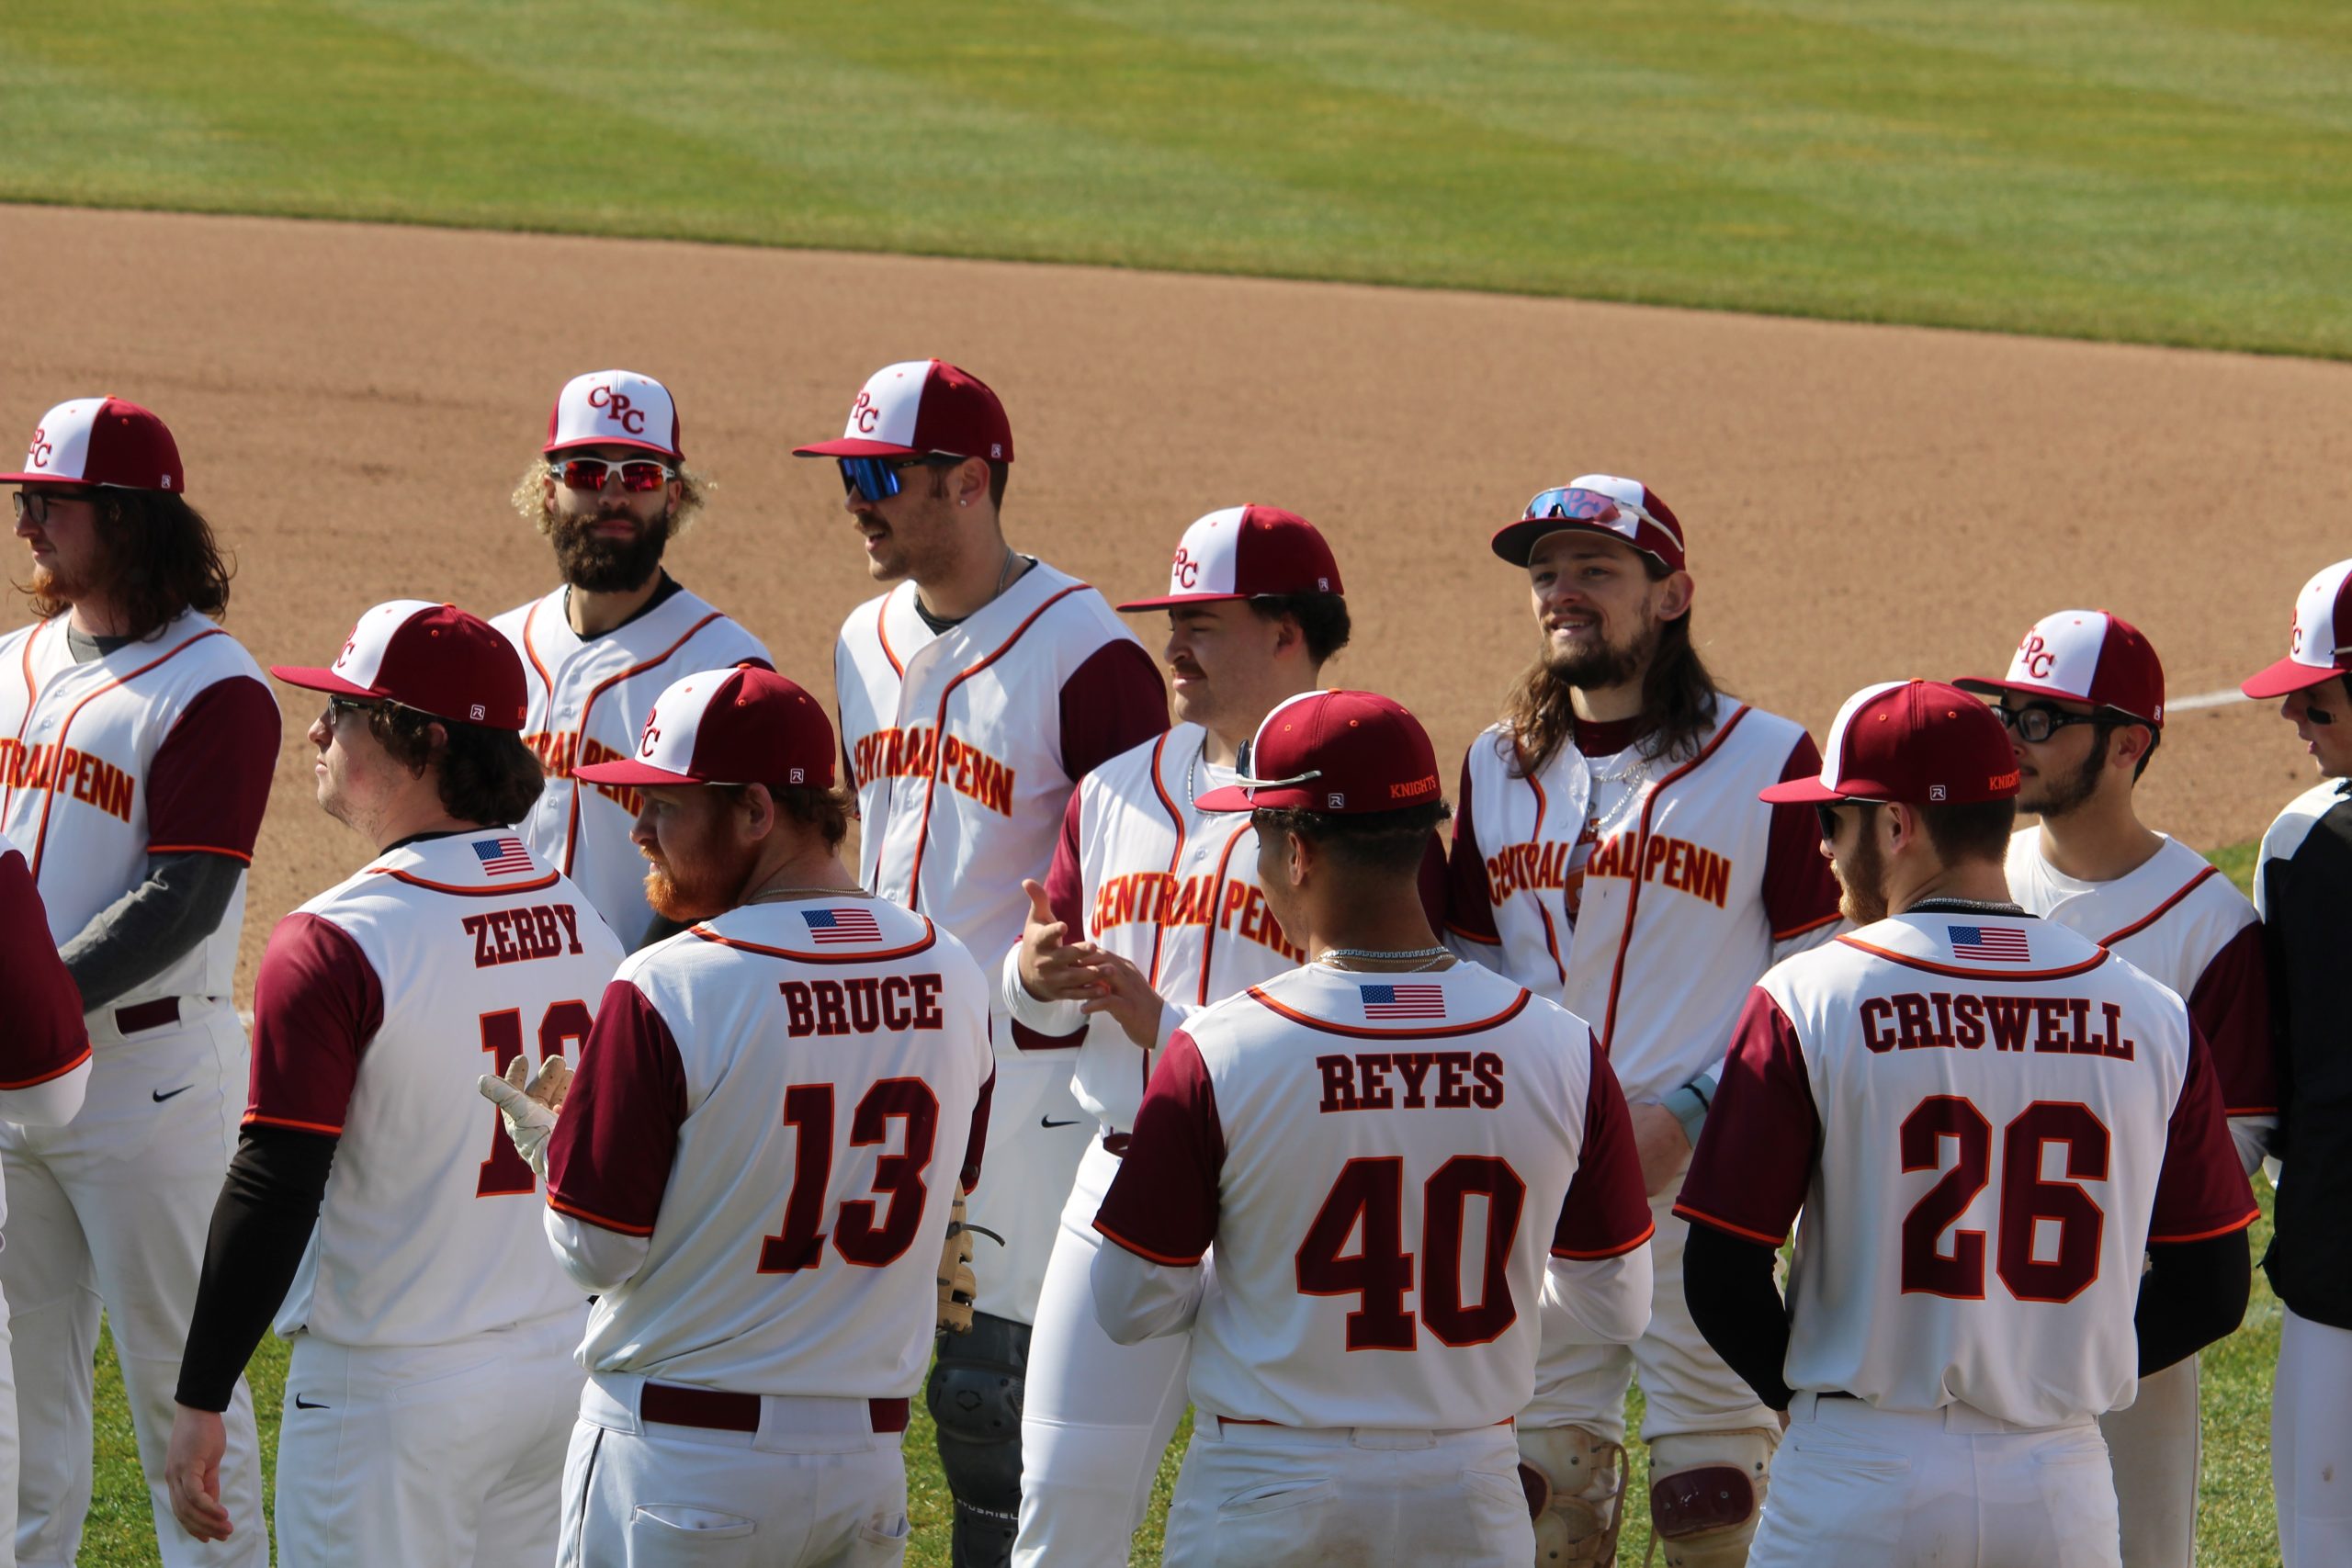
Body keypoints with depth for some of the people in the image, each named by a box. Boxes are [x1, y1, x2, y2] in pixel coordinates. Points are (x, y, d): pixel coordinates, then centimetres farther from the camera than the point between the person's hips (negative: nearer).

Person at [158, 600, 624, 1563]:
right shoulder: (582, 919, 6)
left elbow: (274, 1194, -18)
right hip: (561, 1371, 7)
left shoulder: (336, 943, -17)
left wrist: (200, 1404, -12)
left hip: (387, 1389, -7)